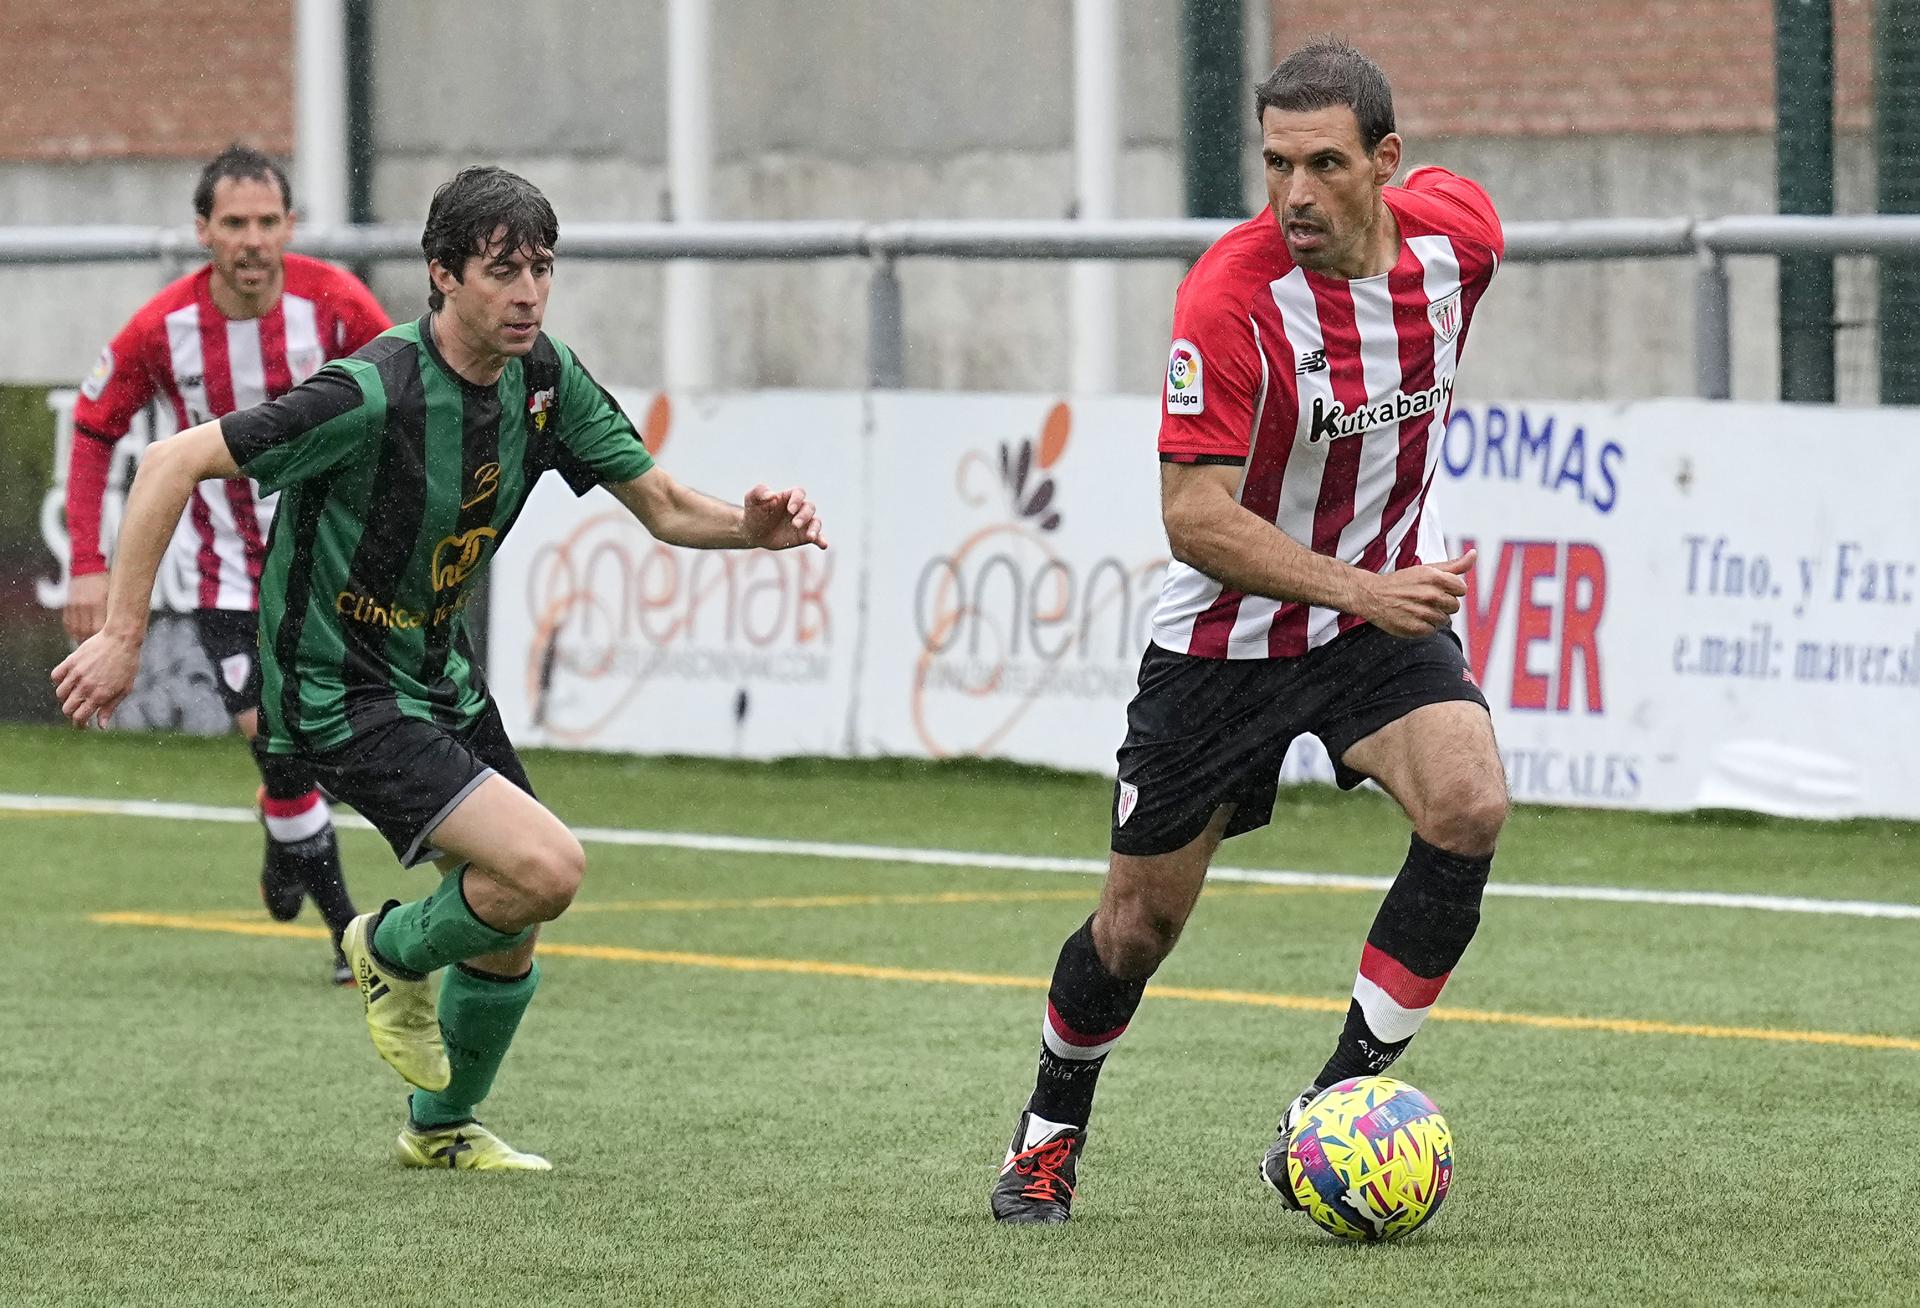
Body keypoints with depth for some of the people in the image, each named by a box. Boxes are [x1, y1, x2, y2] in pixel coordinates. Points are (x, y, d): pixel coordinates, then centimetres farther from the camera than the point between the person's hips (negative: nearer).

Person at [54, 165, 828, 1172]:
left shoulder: (545, 376, -4)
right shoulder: (377, 394, -27)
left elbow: (662, 505, 3)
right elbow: (174, 463, -24)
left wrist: (751, 525, -19)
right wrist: (121, 635, -26)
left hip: (439, 672, 8)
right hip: (339, 695, -8)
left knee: (510, 928, 14)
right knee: (546, 868, -22)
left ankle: (442, 1126, 40)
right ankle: (393, 953, 9)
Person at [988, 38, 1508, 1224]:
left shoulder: (1459, 233, -13)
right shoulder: (1230, 295, -26)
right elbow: (1195, 518, -25)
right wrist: (1362, 588, -34)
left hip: (1388, 604, 3)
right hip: (1224, 636, -3)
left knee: (1470, 807, -25)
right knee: (1140, 924, 7)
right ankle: (1051, 1132, 37)